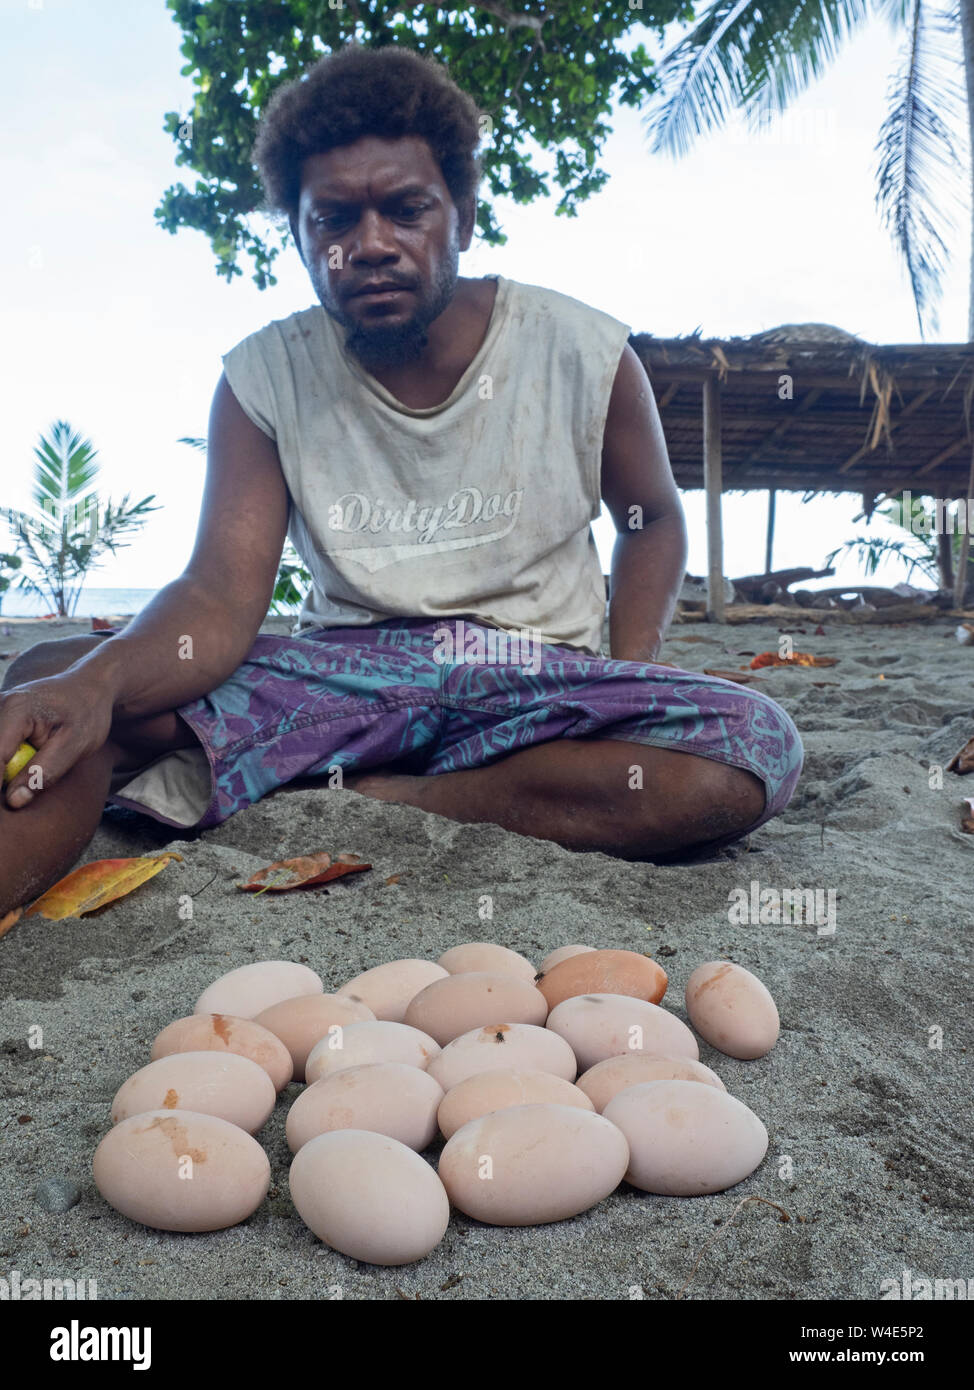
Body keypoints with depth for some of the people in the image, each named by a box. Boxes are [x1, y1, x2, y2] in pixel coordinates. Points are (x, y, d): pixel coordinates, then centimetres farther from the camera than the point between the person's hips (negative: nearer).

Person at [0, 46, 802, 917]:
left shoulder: (585, 352, -3)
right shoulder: (263, 379, -2)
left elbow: (651, 522, 12)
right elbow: (221, 600, -12)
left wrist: (629, 679, -6)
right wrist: (94, 681, -35)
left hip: (536, 679, 1)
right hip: (341, 672, 0)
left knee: (757, 748, -31)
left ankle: (371, 800, -24)